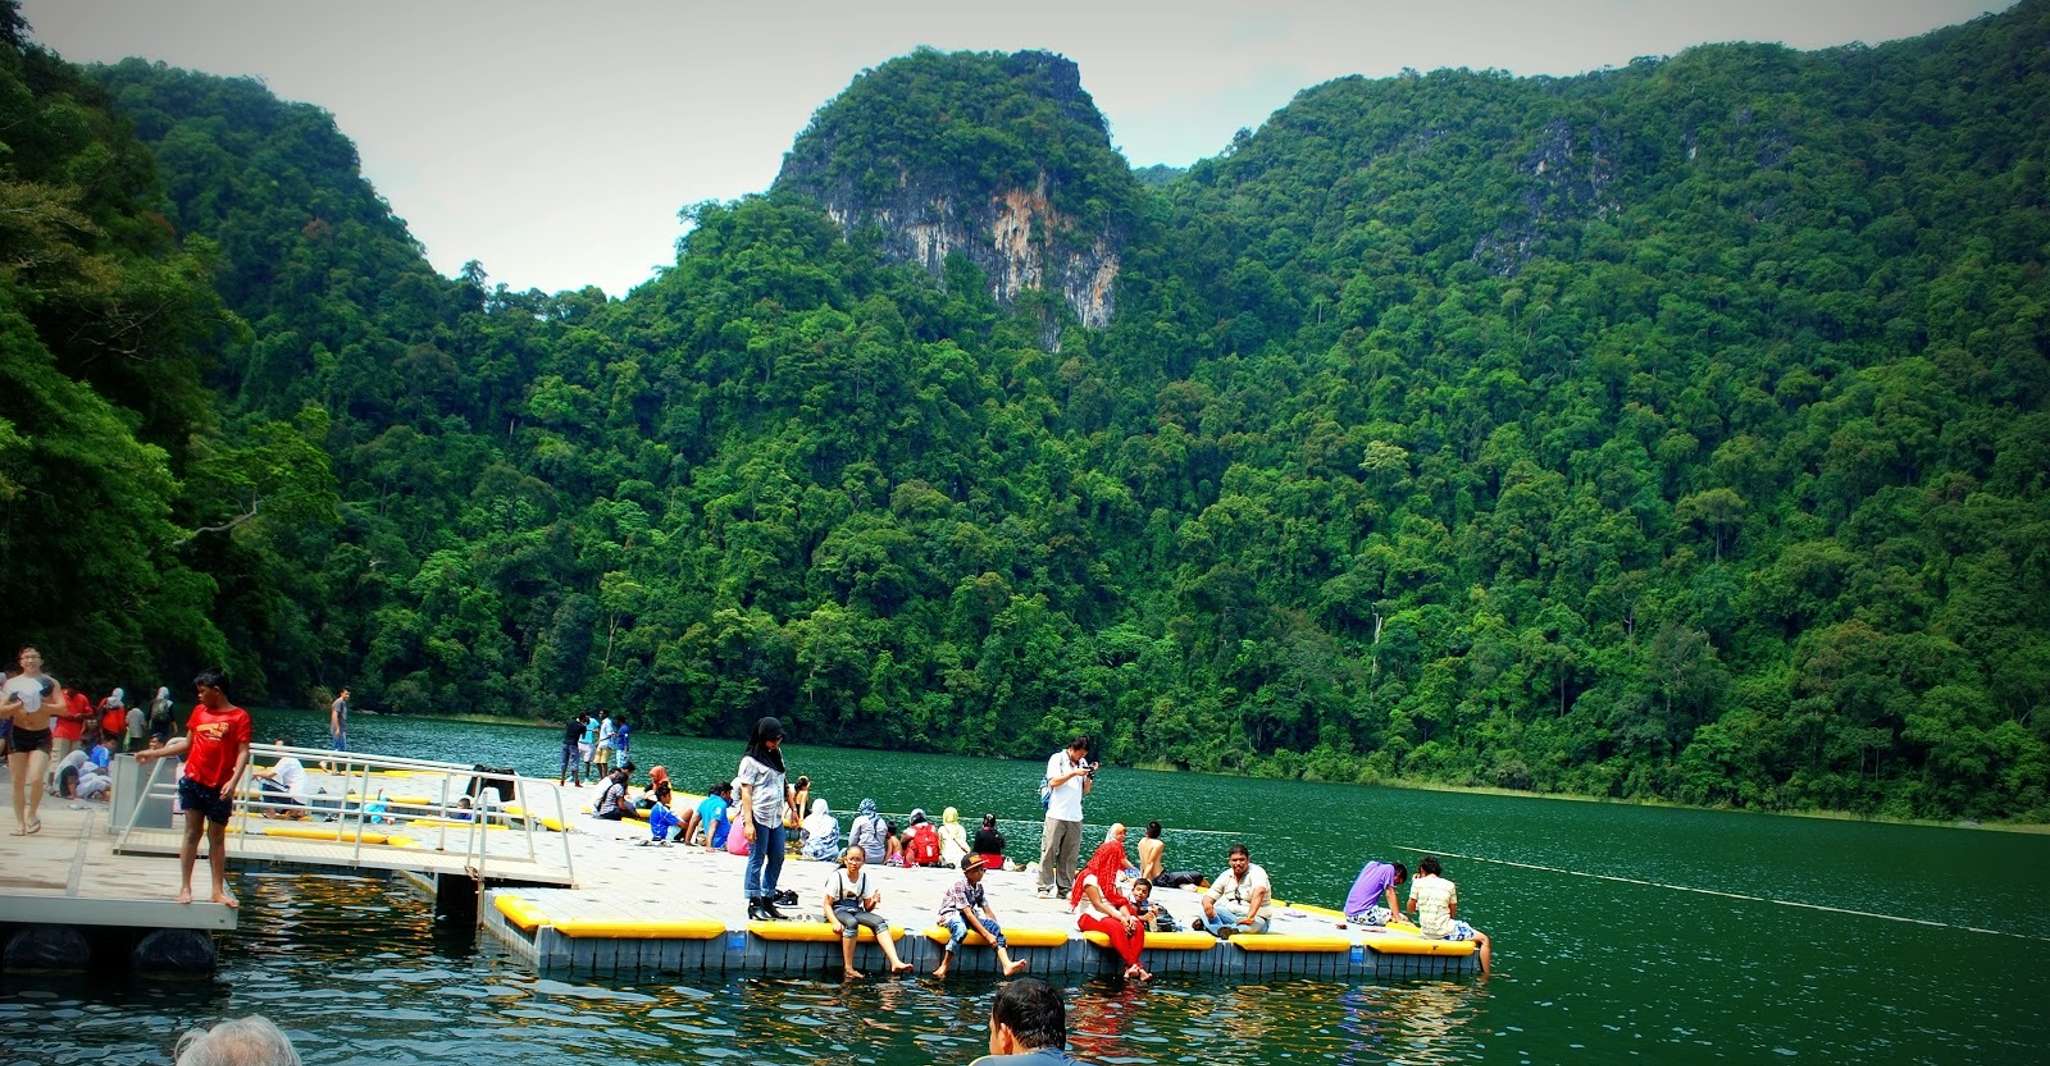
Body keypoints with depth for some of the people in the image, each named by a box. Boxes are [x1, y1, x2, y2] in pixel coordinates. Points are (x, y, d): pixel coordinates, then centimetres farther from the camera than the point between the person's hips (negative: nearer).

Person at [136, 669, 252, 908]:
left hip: (219, 788, -3)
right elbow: (187, 744, 19)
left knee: (217, 838, 5)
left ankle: (218, 891, 9)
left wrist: (233, 781, -22)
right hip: (193, 781, 3)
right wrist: (155, 753, 19)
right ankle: (185, 887, 7)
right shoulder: (199, 711, 9)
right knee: (192, 833, 4)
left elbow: (243, 752, -12)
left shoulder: (239, 716, -6)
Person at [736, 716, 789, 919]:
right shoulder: (751, 761, -9)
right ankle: (754, 903, 2)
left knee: (777, 858, 9)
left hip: (776, 817, 8)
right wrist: (748, 823, -19)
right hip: (759, 817, -8)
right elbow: (746, 792, -13)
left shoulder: (777, 754, 13)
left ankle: (767, 899, 18)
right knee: (757, 859, -3)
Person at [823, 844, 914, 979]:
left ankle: (895, 963, -37)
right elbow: (827, 904, -10)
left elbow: (867, 908, 10)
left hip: (856, 911, 4)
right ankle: (848, 969, -35)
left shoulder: (864, 877, 7)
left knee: (879, 921, -23)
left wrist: (873, 902, -14)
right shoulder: (837, 876, -6)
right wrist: (835, 922, -27)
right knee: (851, 922, -38)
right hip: (838, 911, -4)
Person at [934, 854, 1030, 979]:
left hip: (968, 916, 7)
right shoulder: (959, 885, -21)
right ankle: (943, 968, -32)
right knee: (961, 930, -40)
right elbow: (968, 913, -25)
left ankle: (1007, 965, -26)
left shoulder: (979, 887, 4)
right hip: (951, 915, -7)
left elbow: (988, 911, 7)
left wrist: (997, 930, -4)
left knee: (994, 926, -14)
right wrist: (987, 934, -28)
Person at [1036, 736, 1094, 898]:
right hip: (1057, 814, -5)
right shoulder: (1057, 758, 1)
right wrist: (1074, 773, -13)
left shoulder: (1083, 763, 16)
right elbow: (1053, 782, -11)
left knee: (1069, 855, 2)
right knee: (1049, 852, -5)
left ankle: (1065, 888, 7)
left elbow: (1085, 791, 17)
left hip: (1075, 817, 5)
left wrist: (1089, 778, -1)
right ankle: (1045, 887, -2)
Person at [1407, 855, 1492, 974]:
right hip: (1444, 932, -4)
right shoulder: (1449, 885, 1)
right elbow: (1453, 914, 7)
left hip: (1425, 933, 4)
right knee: (1484, 939, 7)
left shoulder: (1418, 883, 1)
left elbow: (1411, 909, 11)